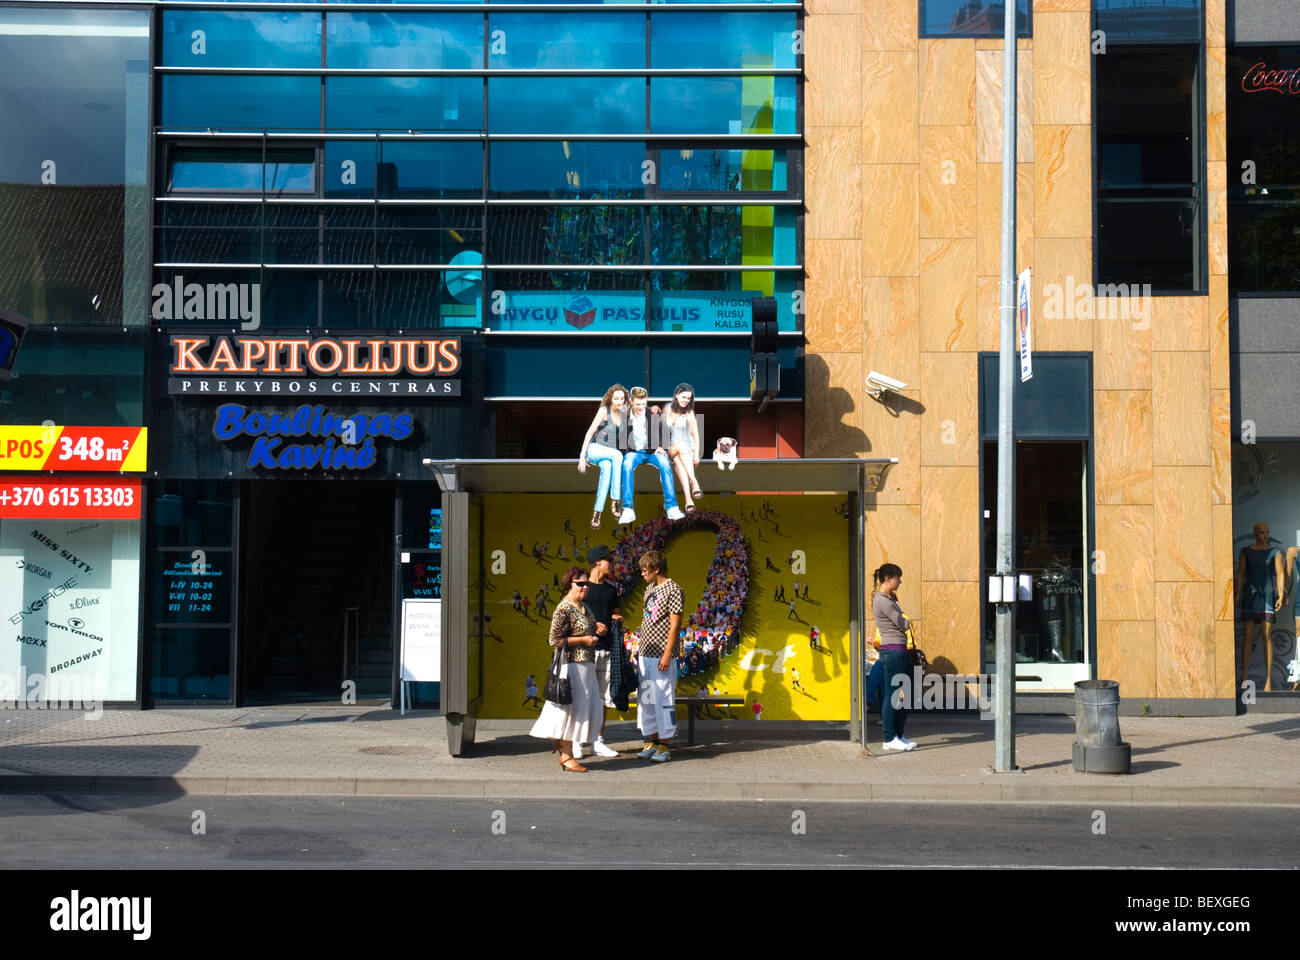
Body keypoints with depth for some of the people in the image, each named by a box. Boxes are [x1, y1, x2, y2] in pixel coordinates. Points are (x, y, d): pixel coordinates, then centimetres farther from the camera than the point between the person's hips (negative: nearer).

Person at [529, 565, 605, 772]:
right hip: (571, 664, -9)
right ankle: (567, 756, 5)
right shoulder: (563, 609, -14)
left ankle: (560, 743, 24)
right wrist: (583, 640, -16)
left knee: (589, 708, 10)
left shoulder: (584, 607, 13)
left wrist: (595, 633, 11)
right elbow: (554, 640, -18)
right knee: (571, 708, -3)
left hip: (586, 664, 9)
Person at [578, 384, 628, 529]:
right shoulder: (604, 411, -8)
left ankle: (597, 513, -36)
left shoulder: (623, 414, 9)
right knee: (617, 455, -34)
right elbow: (590, 432, -9)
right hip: (595, 449, -4)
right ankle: (615, 501, -35)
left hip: (610, 454, 4)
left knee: (607, 468, -32)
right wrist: (582, 456, -13)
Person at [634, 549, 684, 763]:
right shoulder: (650, 588, 15)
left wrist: (667, 655, -18)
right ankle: (652, 741, 17)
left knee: (663, 699, -6)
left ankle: (665, 745, 0)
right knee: (646, 699, 9)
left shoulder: (674, 591, -9)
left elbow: (674, 625, -13)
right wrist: (640, 649, 17)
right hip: (646, 654, 8)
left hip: (662, 656, -8)